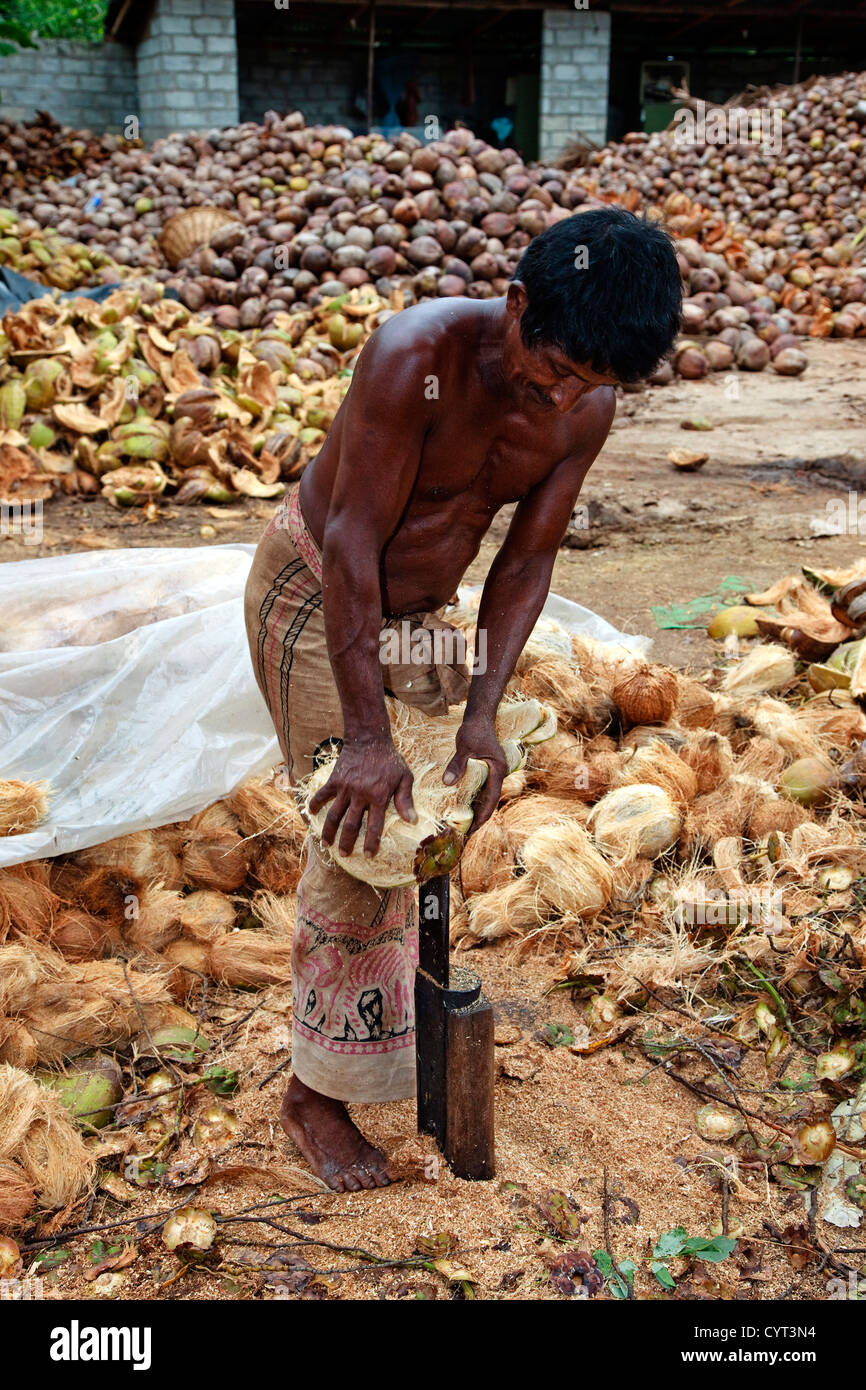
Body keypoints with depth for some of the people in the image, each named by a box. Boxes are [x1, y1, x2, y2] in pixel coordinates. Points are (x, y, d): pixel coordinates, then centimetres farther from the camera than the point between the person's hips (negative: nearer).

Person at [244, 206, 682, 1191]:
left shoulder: (587, 409, -13)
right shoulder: (417, 355, -32)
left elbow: (525, 563, -8)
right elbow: (353, 542, -31)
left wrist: (482, 711, -18)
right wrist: (366, 735, -32)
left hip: (419, 604, 6)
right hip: (313, 587, -6)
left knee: (438, 814, 12)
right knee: (360, 835, -9)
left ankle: (403, 1016, 36)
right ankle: (316, 1095, 6)